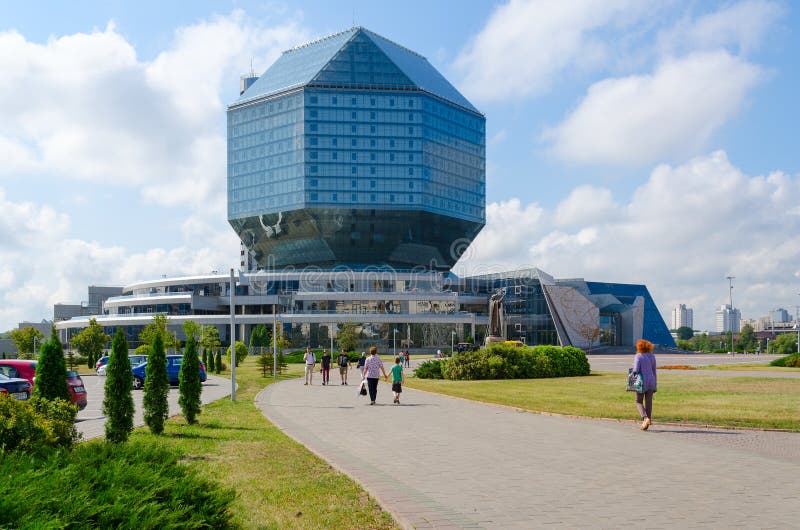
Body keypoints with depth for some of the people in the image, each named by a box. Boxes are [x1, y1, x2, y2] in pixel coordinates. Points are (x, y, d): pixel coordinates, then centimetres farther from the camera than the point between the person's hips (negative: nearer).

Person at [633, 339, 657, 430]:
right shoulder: (652, 356, 9)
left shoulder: (638, 356, -9)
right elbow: (654, 371, 12)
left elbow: (636, 370, -15)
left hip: (642, 382, -5)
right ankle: (649, 418, 7)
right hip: (651, 381, 5)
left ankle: (645, 418, -14)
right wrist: (654, 385, 16)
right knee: (648, 402, 8)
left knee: (639, 402, 6)